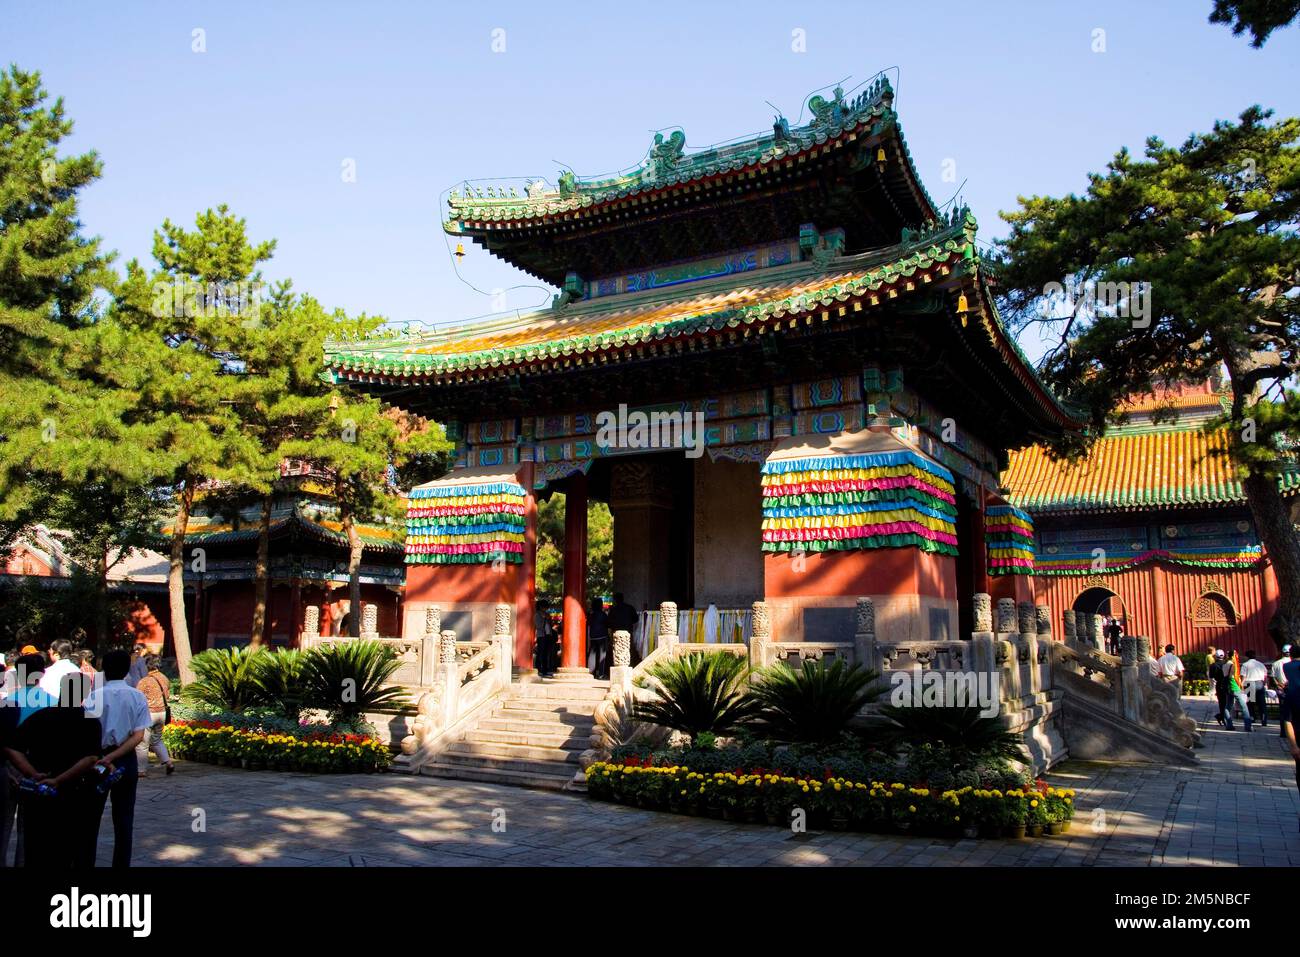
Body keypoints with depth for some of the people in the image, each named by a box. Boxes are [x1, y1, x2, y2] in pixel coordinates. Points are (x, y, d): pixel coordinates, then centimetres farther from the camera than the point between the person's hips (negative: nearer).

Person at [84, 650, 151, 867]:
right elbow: (138, 736, -9)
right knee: (124, 819, 8)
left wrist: (103, 759, -15)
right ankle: (121, 864, 8)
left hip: (97, 757, -1)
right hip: (126, 760, 2)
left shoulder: (94, 696, -8)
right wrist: (112, 758, -11)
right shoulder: (137, 697, -2)